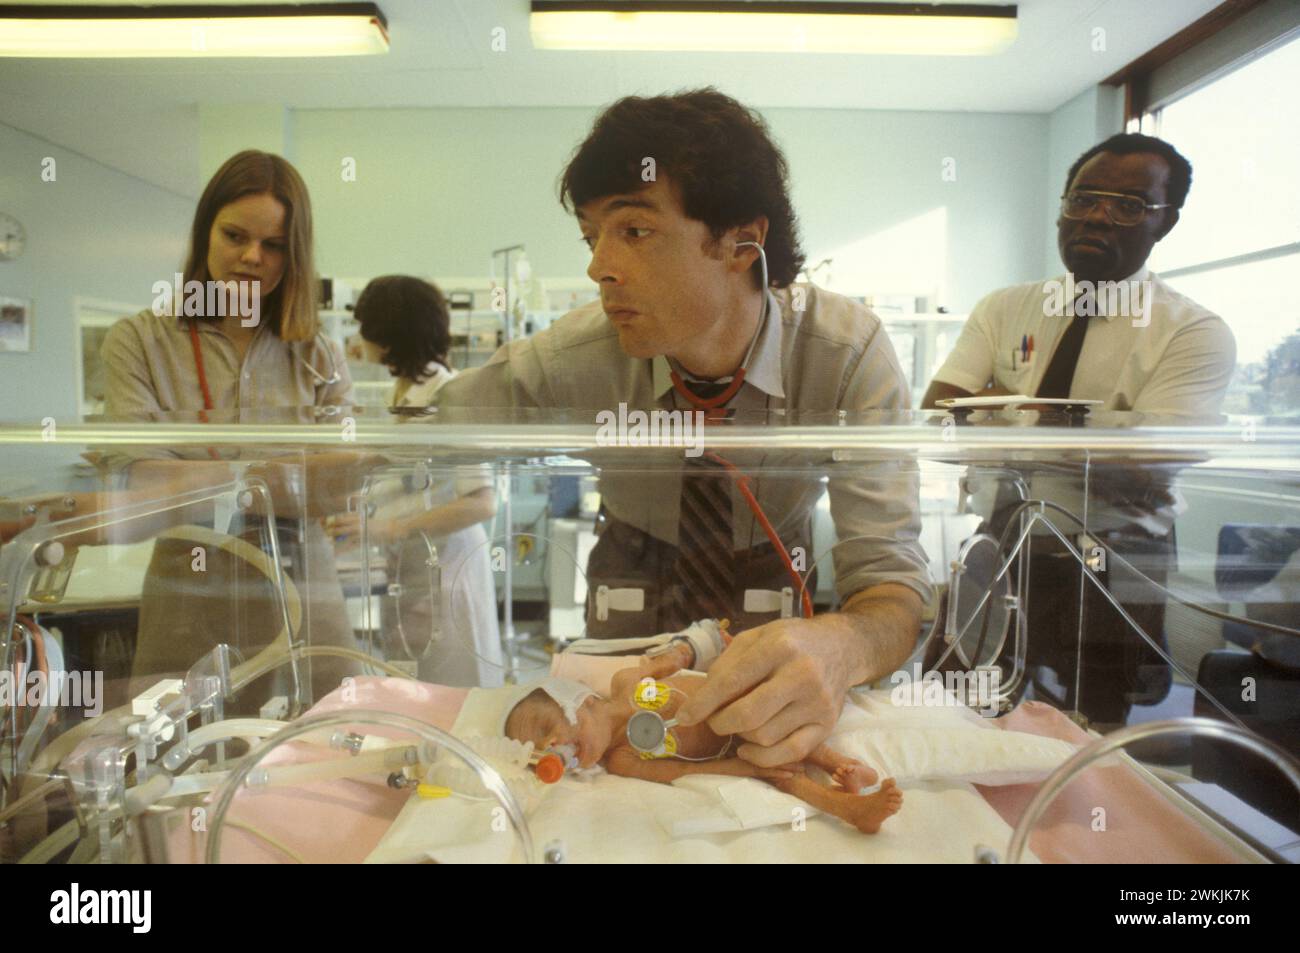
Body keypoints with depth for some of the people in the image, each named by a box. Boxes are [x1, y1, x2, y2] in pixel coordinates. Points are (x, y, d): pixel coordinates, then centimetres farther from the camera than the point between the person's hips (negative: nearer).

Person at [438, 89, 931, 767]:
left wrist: (837, 648, -50)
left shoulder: (849, 352, -24)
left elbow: (891, 576, -28)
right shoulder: (571, 361, -21)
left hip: (777, 605, 0)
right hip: (629, 613, 1)